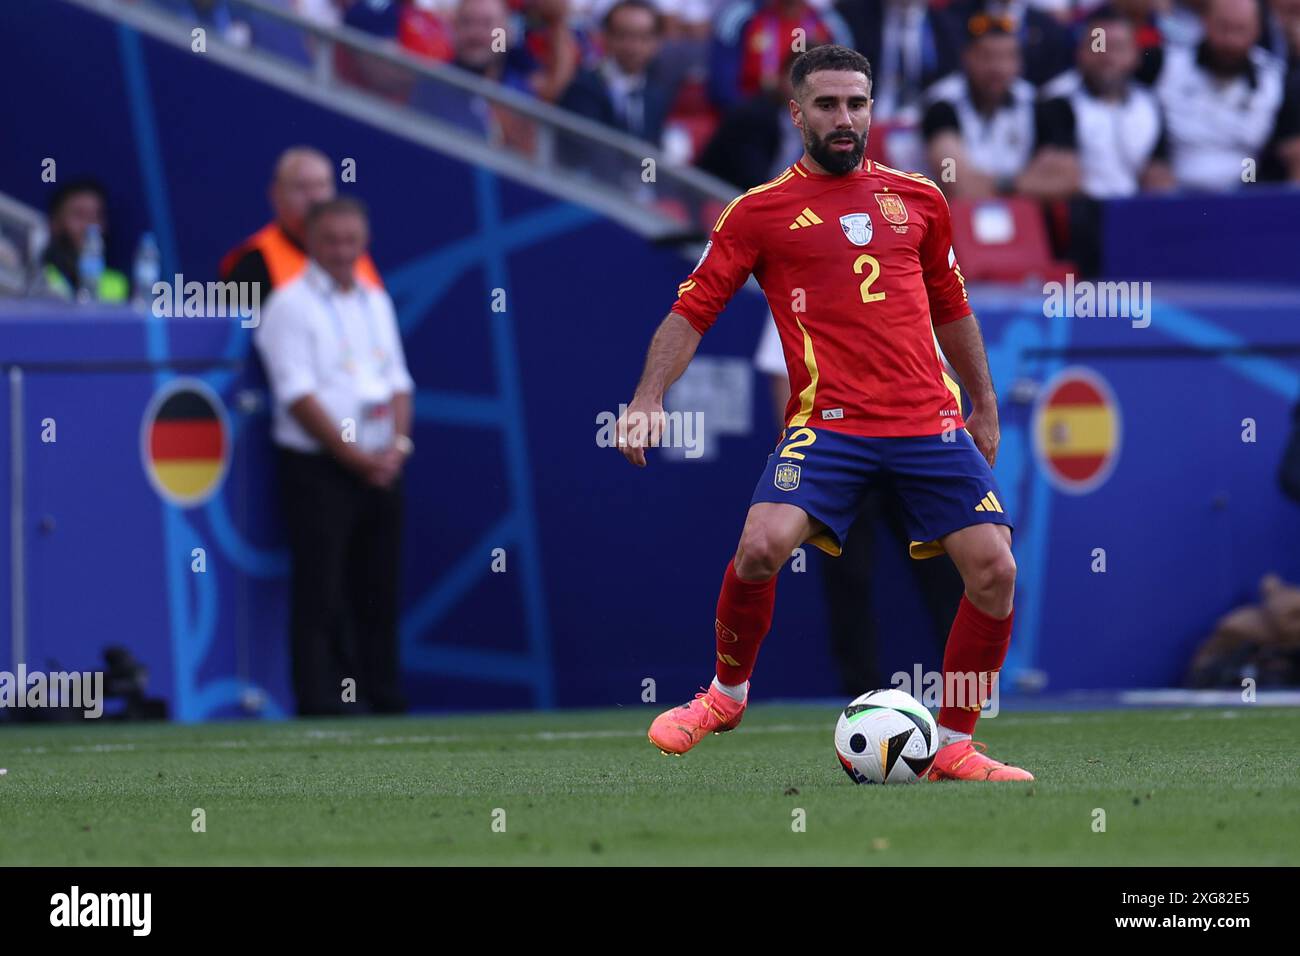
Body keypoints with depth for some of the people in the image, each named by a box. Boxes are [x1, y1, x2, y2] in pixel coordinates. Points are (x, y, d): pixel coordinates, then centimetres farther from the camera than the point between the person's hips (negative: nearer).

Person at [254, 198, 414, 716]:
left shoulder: (376, 302, 16)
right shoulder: (291, 305, -5)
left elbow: (398, 381, 16)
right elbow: (298, 395, -11)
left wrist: (397, 445, -2)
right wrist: (355, 457, -14)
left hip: (380, 469, 6)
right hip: (318, 468, -6)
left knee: (379, 589, 8)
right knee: (320, 589, -8)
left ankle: (381, 690, 15)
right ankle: (319, 697, -8)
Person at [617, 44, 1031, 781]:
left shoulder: (918, 200, 15)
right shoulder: (761, 210, 5)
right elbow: (693, 310, 3)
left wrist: (986, 408, 28)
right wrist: (649, 399, -10)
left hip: (931, 418, 3)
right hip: (828, 421, -3)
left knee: (994, 570, -7)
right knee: (761, 547, -24)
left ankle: (954, 747, 9)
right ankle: (727, 693, 4)